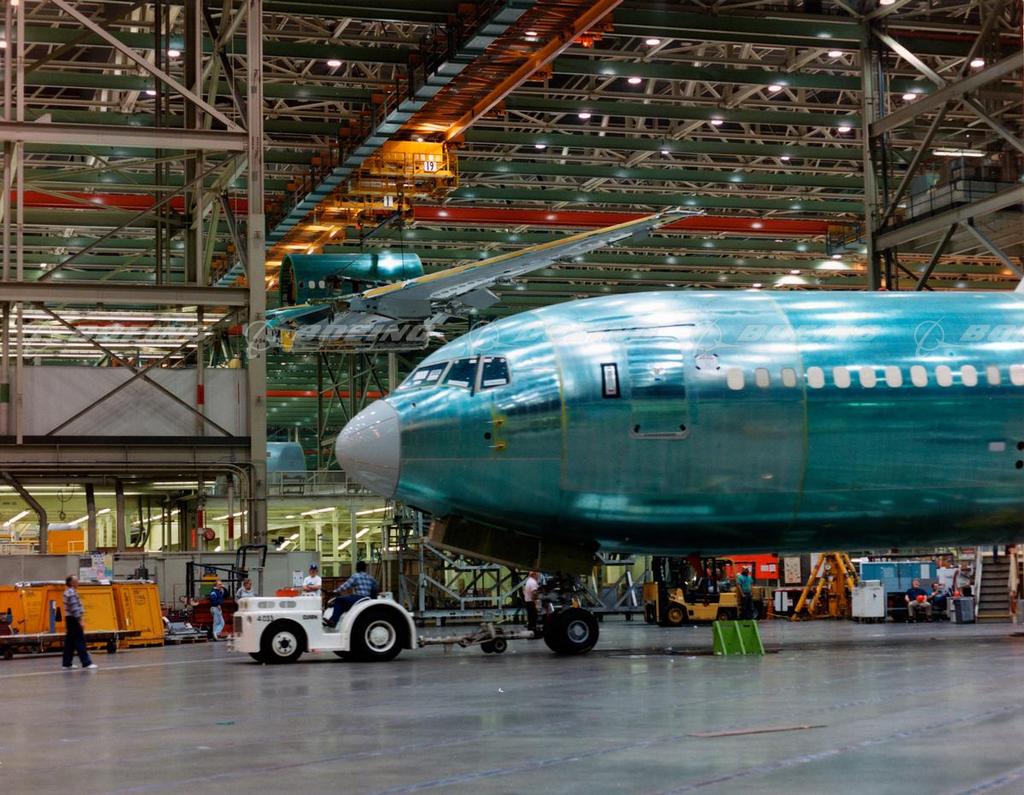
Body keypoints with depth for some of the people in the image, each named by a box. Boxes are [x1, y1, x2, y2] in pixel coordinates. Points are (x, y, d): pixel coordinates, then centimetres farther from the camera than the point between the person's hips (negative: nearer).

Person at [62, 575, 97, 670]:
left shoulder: (68, 592, 15)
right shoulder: (72, 593, -17)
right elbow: (75, 608, -22)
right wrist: (80, 621, -21)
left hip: (69, 619, 10)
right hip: (74, 619, -10)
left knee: (69, 642, 11)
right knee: (80, 641, -9)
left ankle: (67, 663, 12)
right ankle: (86, 663, -9)